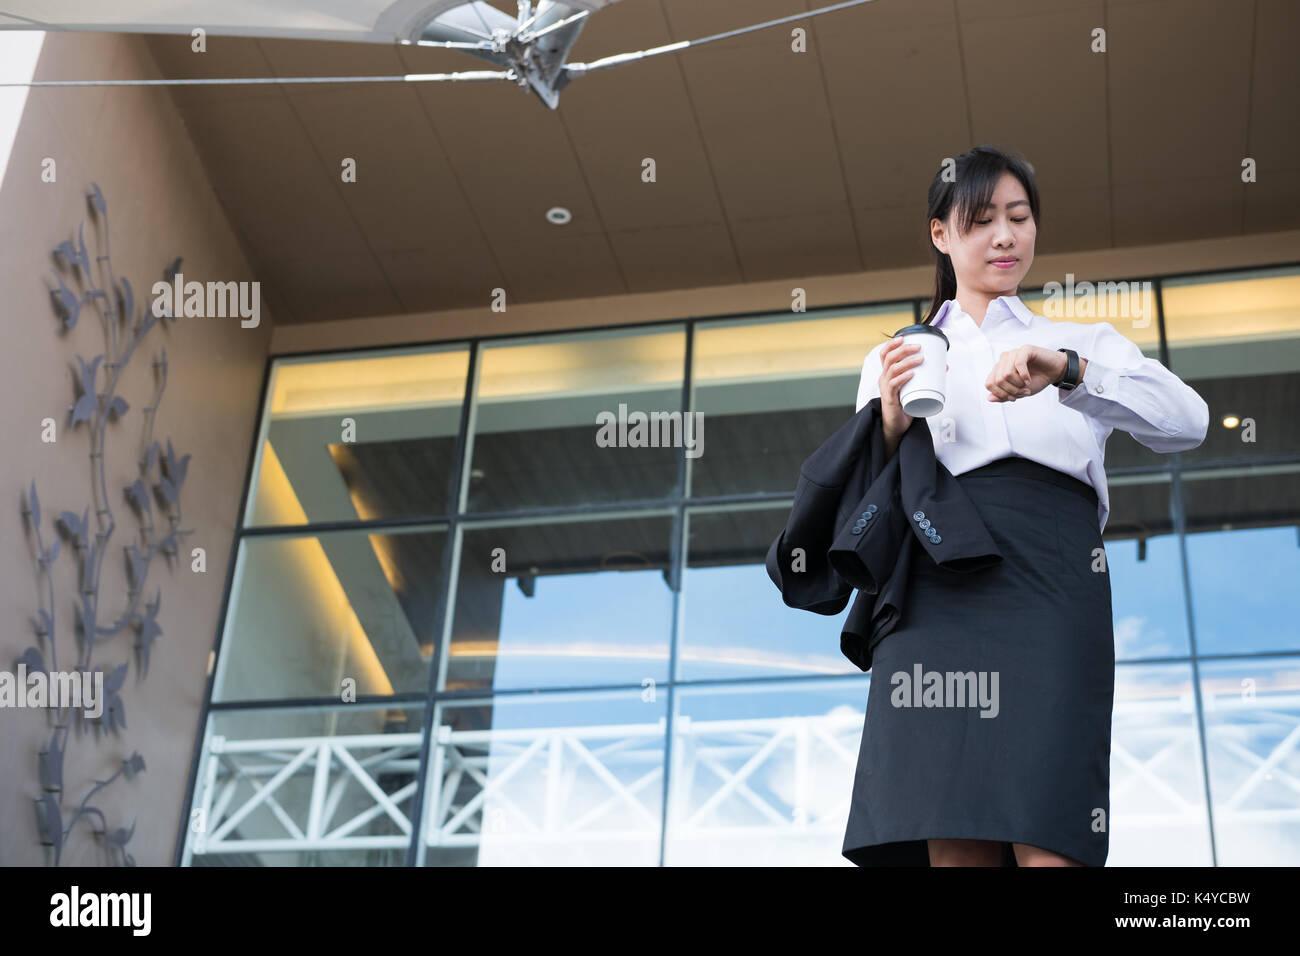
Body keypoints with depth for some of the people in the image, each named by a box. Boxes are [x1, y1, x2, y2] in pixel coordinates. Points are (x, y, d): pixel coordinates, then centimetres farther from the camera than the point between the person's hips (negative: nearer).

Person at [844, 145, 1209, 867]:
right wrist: (890, 427, -4)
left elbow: (1187, 421, 3)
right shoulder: (895, 359, 26)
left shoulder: (1083, 344, 24)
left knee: (1049, 846, -18)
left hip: (1054, 583, 0)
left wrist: (1066, 372, -13)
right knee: (955, 847, -12)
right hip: (936, 585, 1)